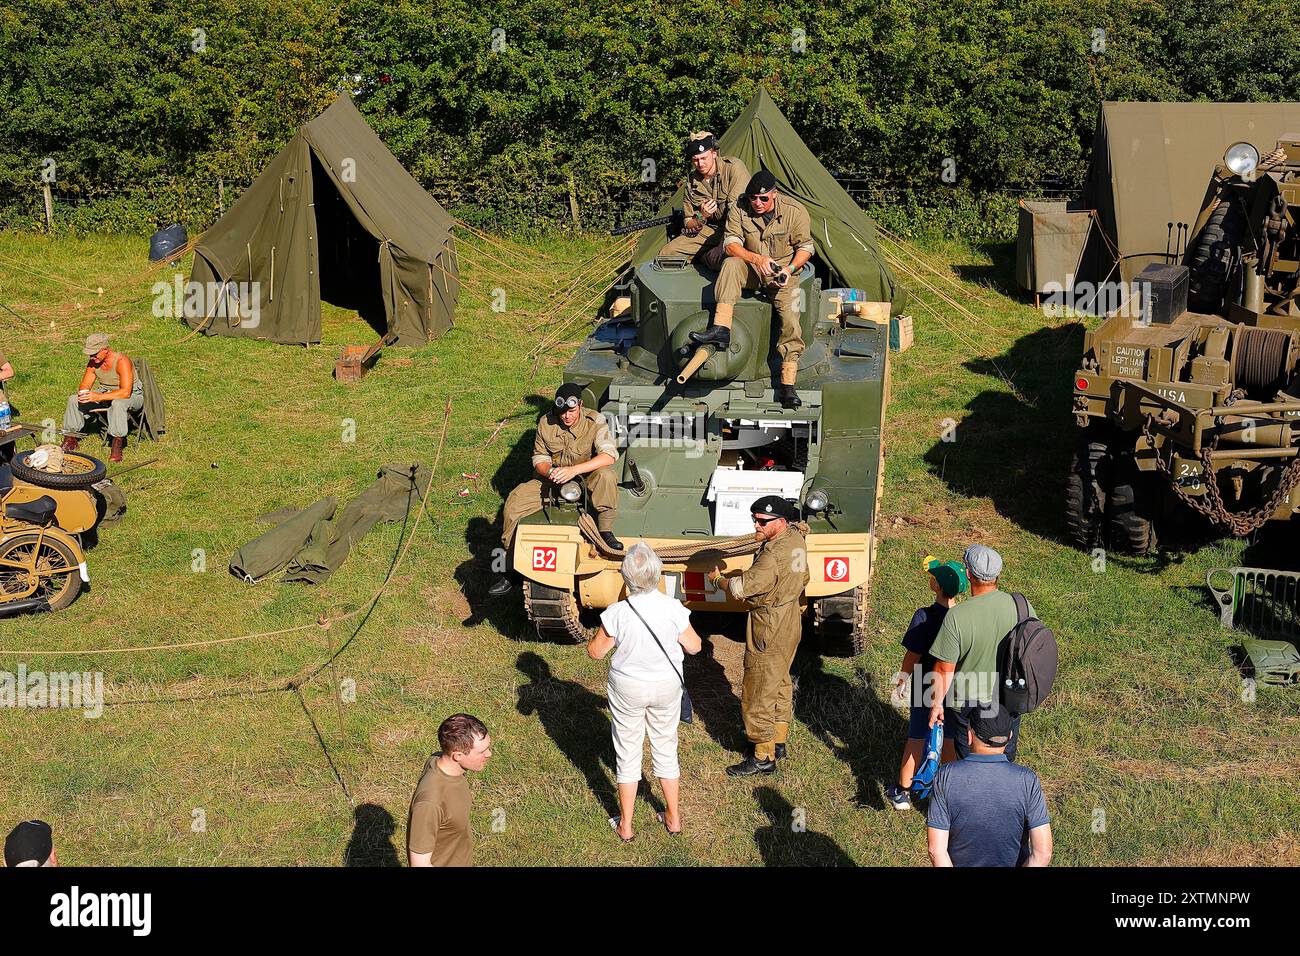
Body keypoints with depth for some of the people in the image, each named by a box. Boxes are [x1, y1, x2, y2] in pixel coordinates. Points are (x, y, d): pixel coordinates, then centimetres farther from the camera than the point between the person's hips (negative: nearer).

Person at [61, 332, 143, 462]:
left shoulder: (121, 361, -29)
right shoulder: (93, 363, -7)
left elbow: (125, 392, -37)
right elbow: (85, 384, 0)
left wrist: (99, 397, -43)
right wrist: (83, 393, -26)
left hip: (133, 395, -7)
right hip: (107, 393, 7)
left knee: (118, 404, -42)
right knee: (73, 400, -4)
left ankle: (117, 444, -32)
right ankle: (70, 440, 5)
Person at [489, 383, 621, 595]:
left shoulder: (595, 421, -17)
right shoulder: (546, 423, -7)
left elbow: (609, 455, -30)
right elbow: (539, 458, 4)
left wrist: (574, 470, -38)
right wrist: (550, 472, -22)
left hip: (586, 480, -3)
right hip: (552, 480, 3)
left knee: (606, 475, -38)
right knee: (514, 502, -16)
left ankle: (606, 532, -22)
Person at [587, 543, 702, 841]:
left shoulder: (616, 614, -24)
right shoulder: (674, 610, -21)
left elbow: (595, 652, -11)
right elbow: (694, 647, -6)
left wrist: (600, 635, 7)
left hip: (627, 689, -1)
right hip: (667, 686, 2)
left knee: (627, 752, 16)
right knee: (665, 749, 22)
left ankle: (625, 825, 27)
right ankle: (673, 818, 35)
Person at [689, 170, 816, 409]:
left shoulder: (794, 212, -9)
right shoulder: (739, 209, -8)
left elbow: (805, 247, -2)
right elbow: (730, 243, -13)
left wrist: (790, 269, -19)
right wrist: (756, 258, -28)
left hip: (783, 274, -1)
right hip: (751, 270, 1)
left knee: (791, 321, -20)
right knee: (731, 264, -32)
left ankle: (787, 385, -20)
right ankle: (721, 329, -42)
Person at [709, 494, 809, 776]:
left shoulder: (774, 555, -29)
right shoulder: (795, 538, 1)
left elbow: (741, 587, -25)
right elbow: (803, 578, 17)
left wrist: (718, 579, -7)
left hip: (768, 628, -10)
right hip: (790, 619, 10)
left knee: (758, 691, -1)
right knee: (780, 682, 23)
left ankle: (763, 756, 7)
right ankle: (778, 740, 37)